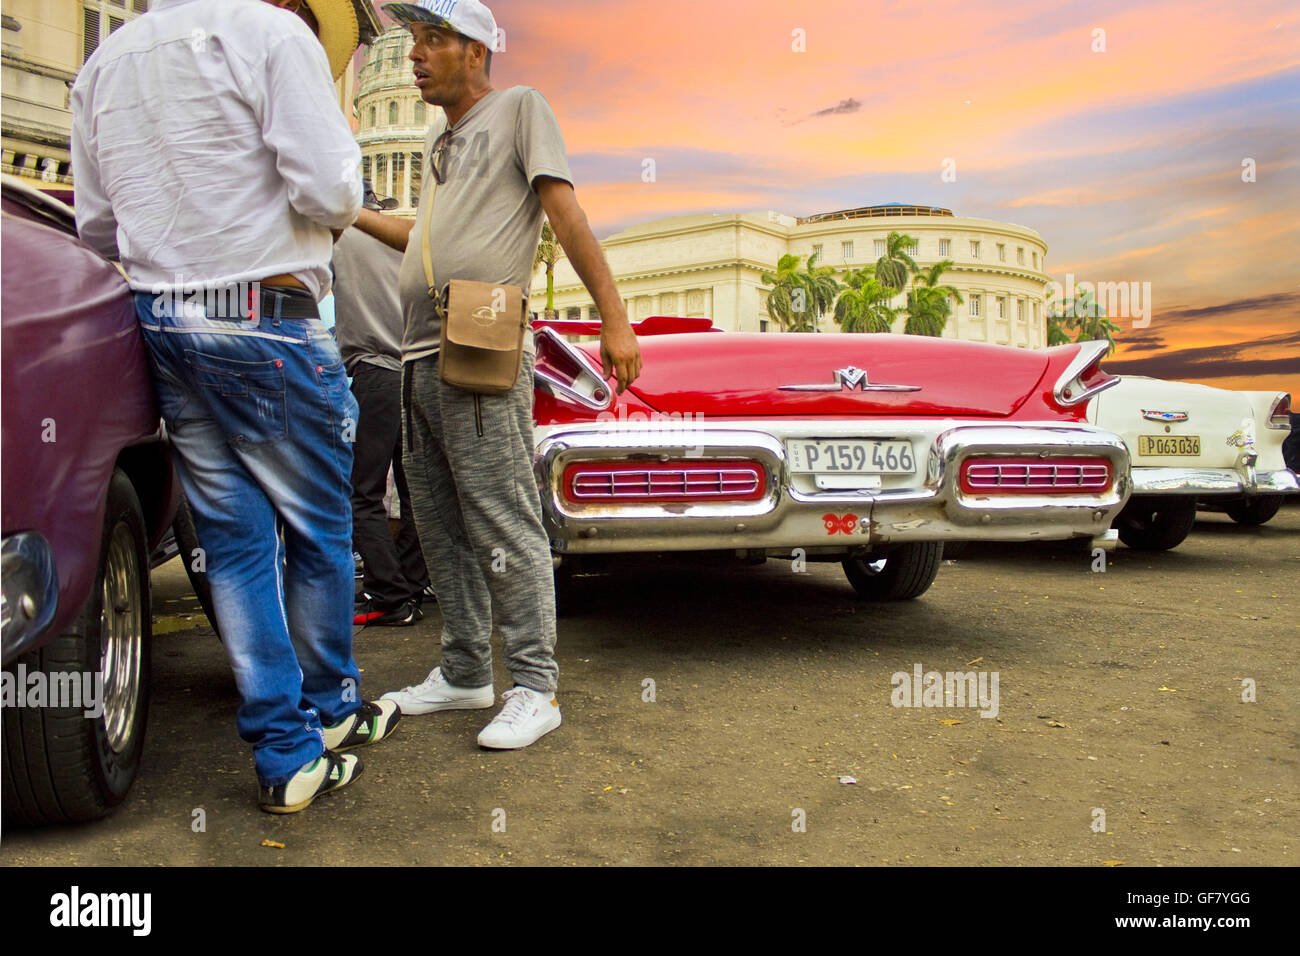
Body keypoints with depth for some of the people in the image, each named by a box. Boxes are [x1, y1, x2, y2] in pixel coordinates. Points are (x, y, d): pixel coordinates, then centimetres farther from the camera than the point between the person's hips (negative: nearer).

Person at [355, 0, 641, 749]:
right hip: (419, 357, 8)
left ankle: (537, 688, 0)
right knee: (440, 526, 11)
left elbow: (567, 214, -5)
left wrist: (615, 320, -13)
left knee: (503, 526, -8)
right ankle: (465, 673, 22)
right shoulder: (440, 140, 24)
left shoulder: (519, 109, 4)